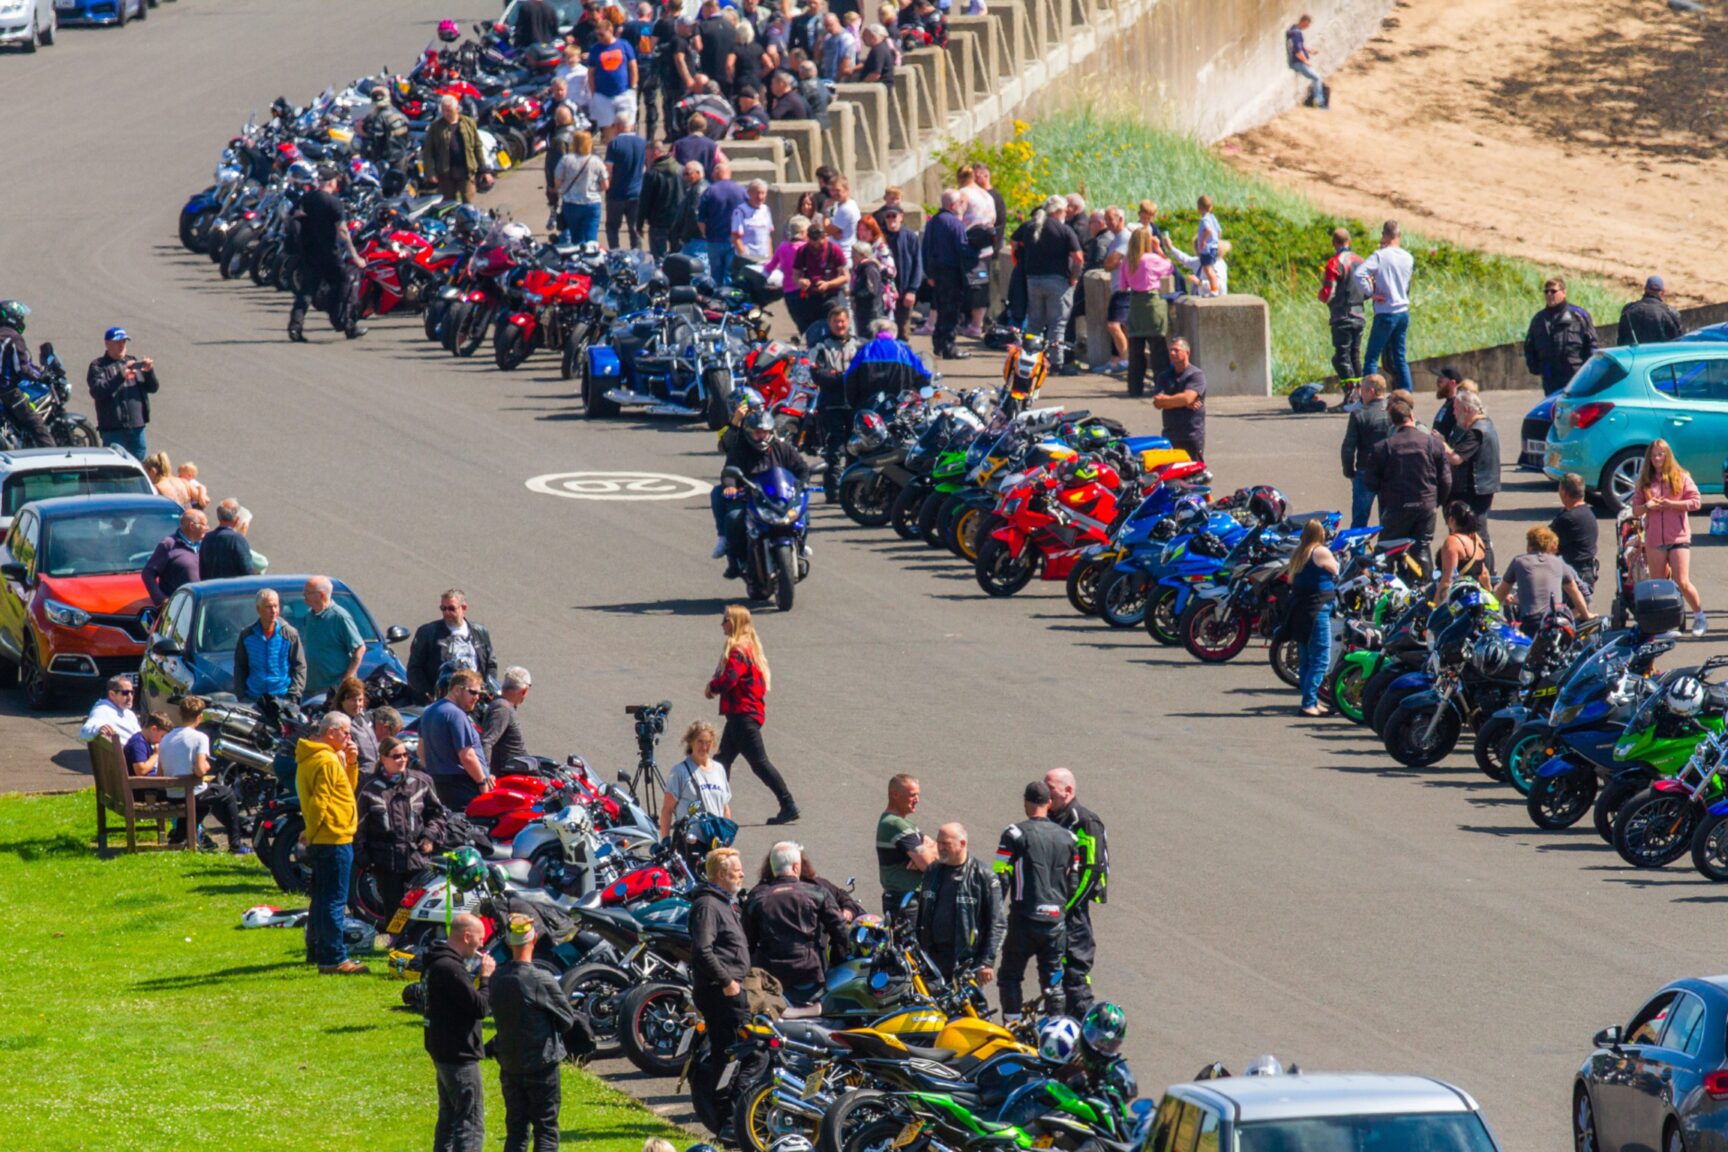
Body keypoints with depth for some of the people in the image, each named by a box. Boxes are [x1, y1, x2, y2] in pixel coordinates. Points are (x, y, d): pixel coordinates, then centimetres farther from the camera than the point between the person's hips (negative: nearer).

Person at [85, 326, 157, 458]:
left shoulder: (132, 363, 18)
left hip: (137, 427, 6)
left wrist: (149, 372, -8)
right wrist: (121, 376, -26)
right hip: (113, 429, -6)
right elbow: (97, 391, -16)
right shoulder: (98, 366, 1)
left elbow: (153, 388, 14)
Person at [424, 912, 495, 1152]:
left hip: (444, 1052, 11)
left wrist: (479, 977, 0)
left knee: (449, 1118, 20)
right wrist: (486, 977, -11)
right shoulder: (450, 969, -23)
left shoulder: (439, 962, 9)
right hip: (459, 1055, -11)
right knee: (471, 1125, -9)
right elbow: (480, 1007, -24)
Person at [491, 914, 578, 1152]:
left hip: (509, 1064, 5)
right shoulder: (541, 979, -18)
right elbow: (567, 1018, -9)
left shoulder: (497, 978, -2)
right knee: (546, 1131, 1)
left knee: (515, 1131, 12)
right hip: (541, 1063, -5)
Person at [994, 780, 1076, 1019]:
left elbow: (1001, 879, -9)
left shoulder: (1015, 834, -7)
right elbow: (1072, 882, 13)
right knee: (1053, 983, 10)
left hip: (1024, 919, -4)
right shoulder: (1067, 837, 8)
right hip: (1056, 922, 4)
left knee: (1009, 977, 6)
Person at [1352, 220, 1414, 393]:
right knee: (1400, 357, 13)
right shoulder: (1408, 258, 6)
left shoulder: (1380, 256, -12)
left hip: (1386, 312, -6)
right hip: (1404, 312, 6)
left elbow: (1358, 274, -24)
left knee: (1371, 357, -2)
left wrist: (1370, 293, -13)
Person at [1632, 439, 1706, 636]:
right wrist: (1647, 506, -11)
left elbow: (1696, 501, -5)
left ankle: (1699, 616, 8)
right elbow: (1635, 510, 10)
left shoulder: (1680, 477, 2)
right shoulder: (1645, 481, 11)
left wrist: (1670, 504, -14)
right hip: (1654, 539, 4)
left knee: (1682, 582, -10)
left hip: (1678, 537, -4)